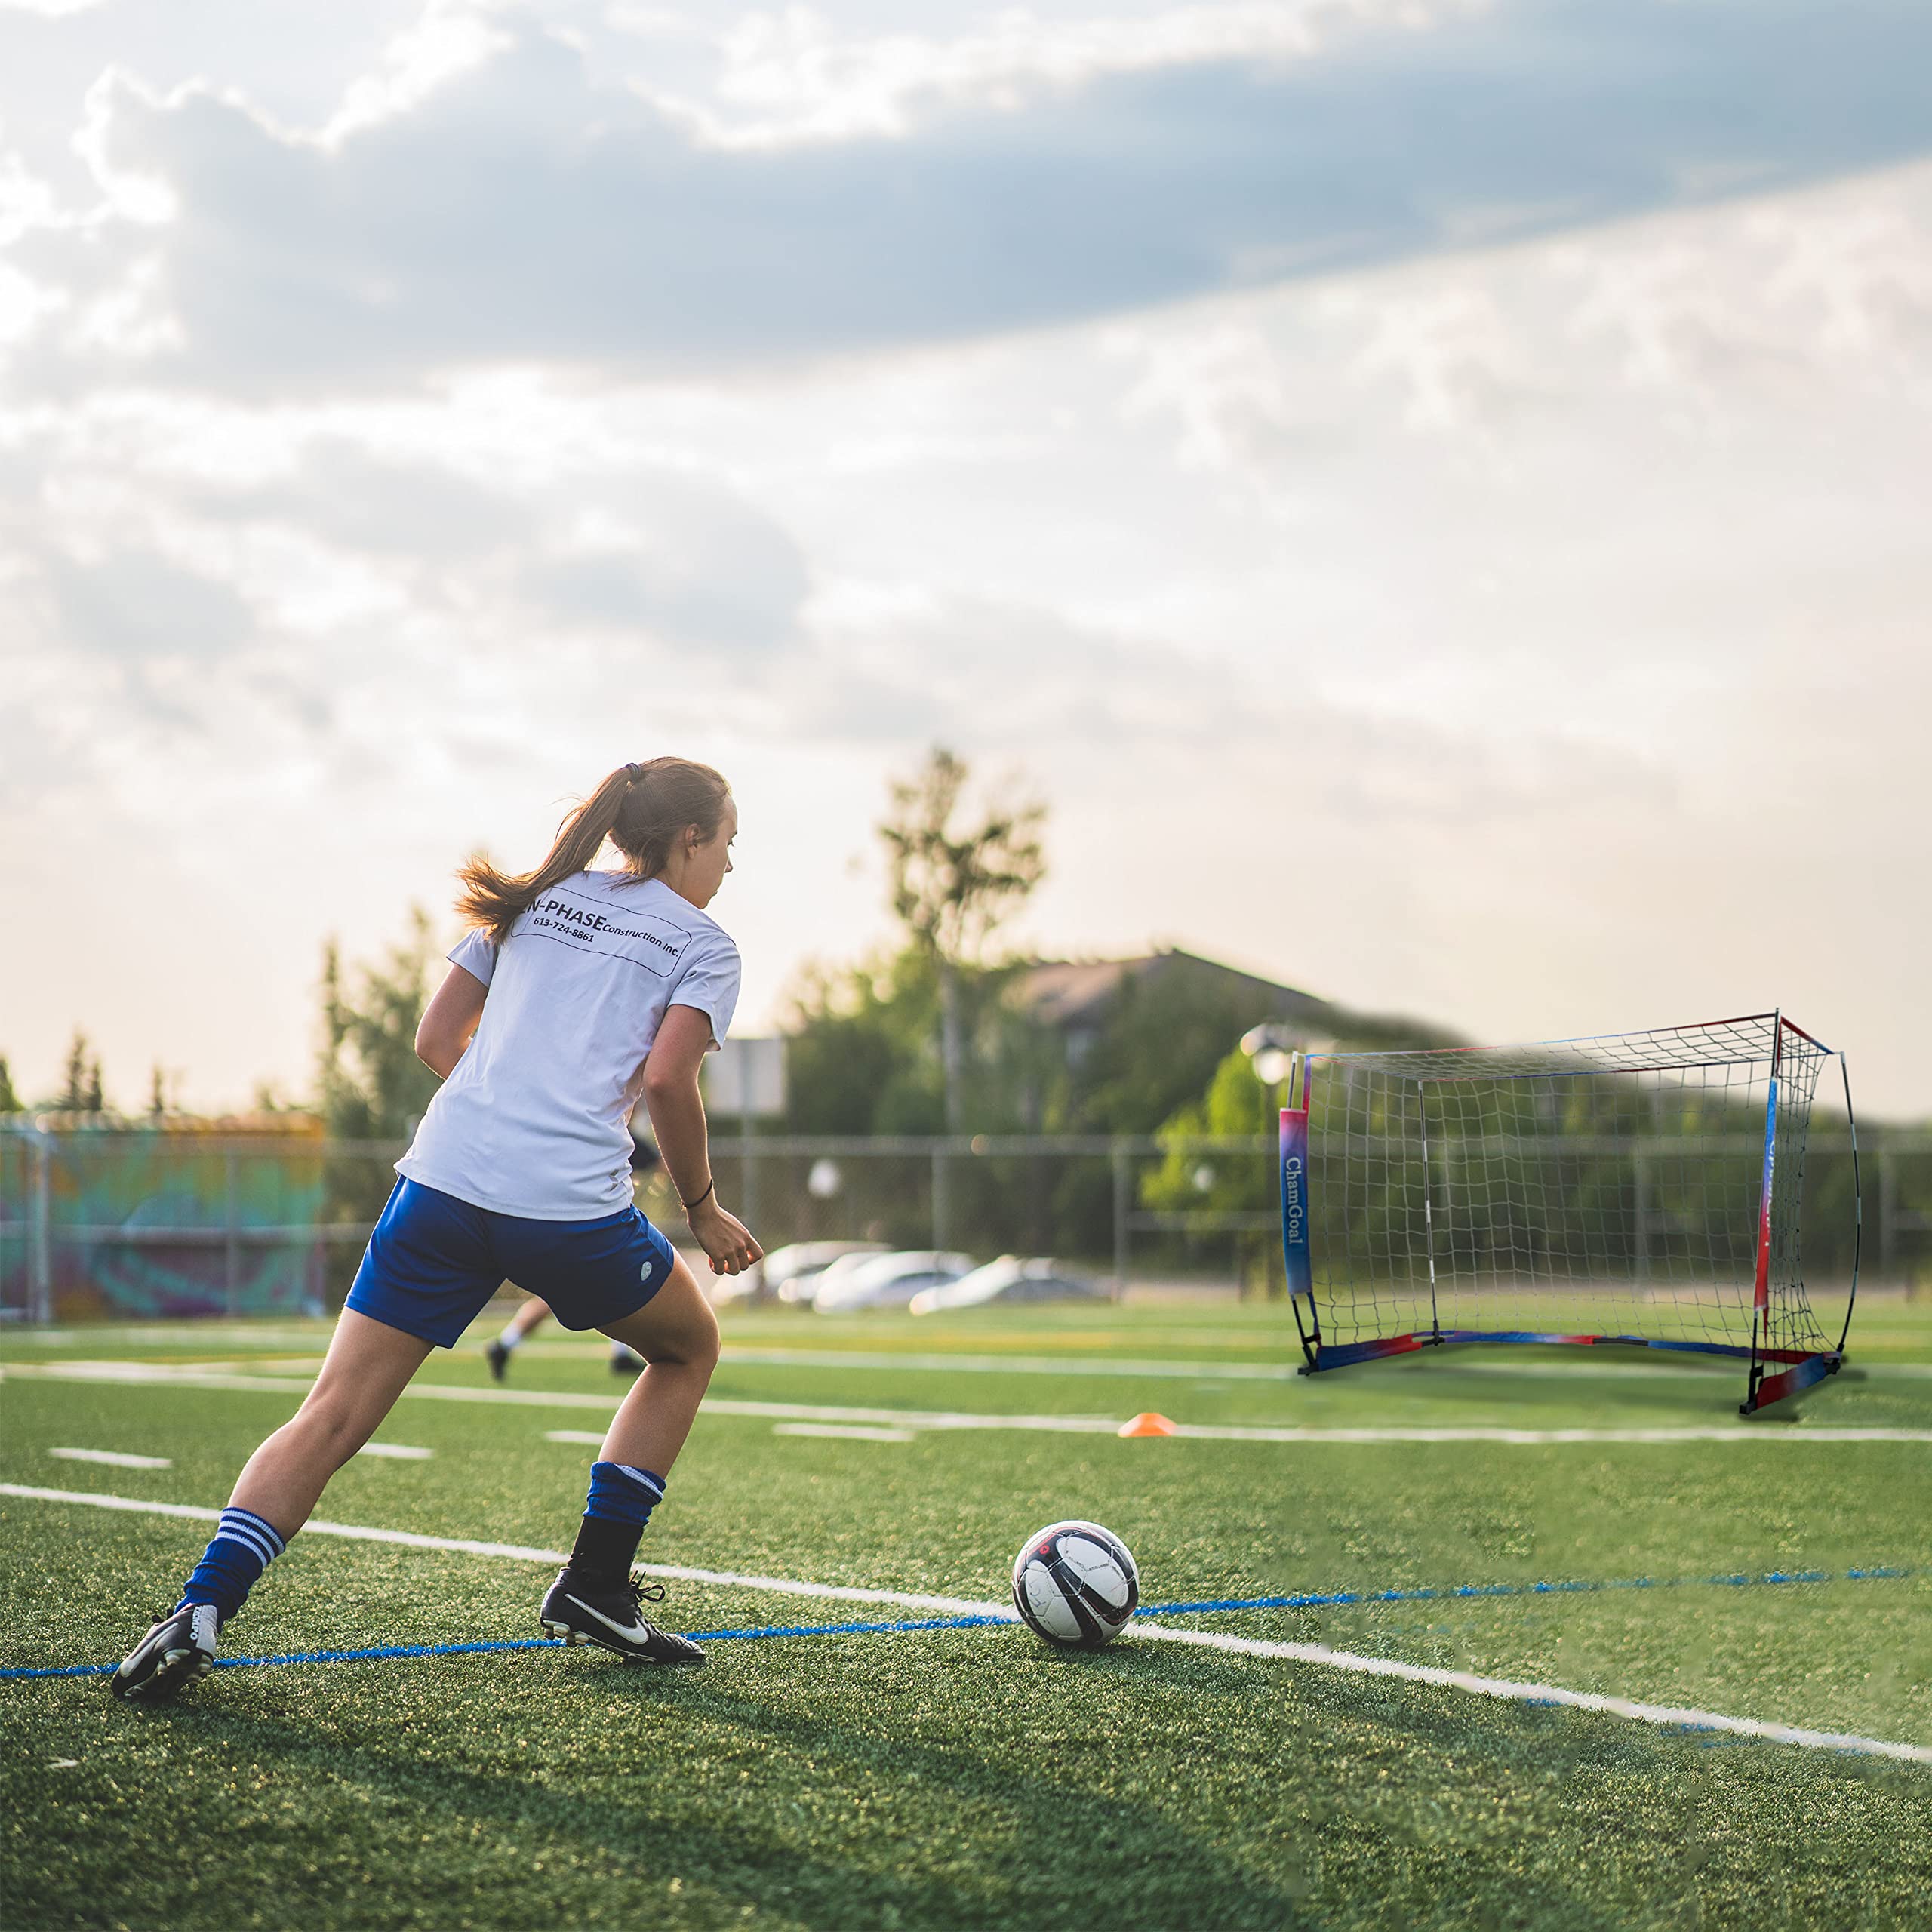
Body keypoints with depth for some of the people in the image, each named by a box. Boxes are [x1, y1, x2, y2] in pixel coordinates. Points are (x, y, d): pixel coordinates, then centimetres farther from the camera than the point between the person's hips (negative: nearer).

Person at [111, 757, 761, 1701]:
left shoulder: (537, 899, 23)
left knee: (330, 1419, 3)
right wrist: (703, 1208, 6)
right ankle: (593, 1584, 19)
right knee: (689, 1346, 25)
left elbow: (436, 1038, 19)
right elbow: (666, 1080, -7)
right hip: (574, 1210, -4)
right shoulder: (701, 943, 9)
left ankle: (197, 1611, -16)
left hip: (443, 1184, 4)